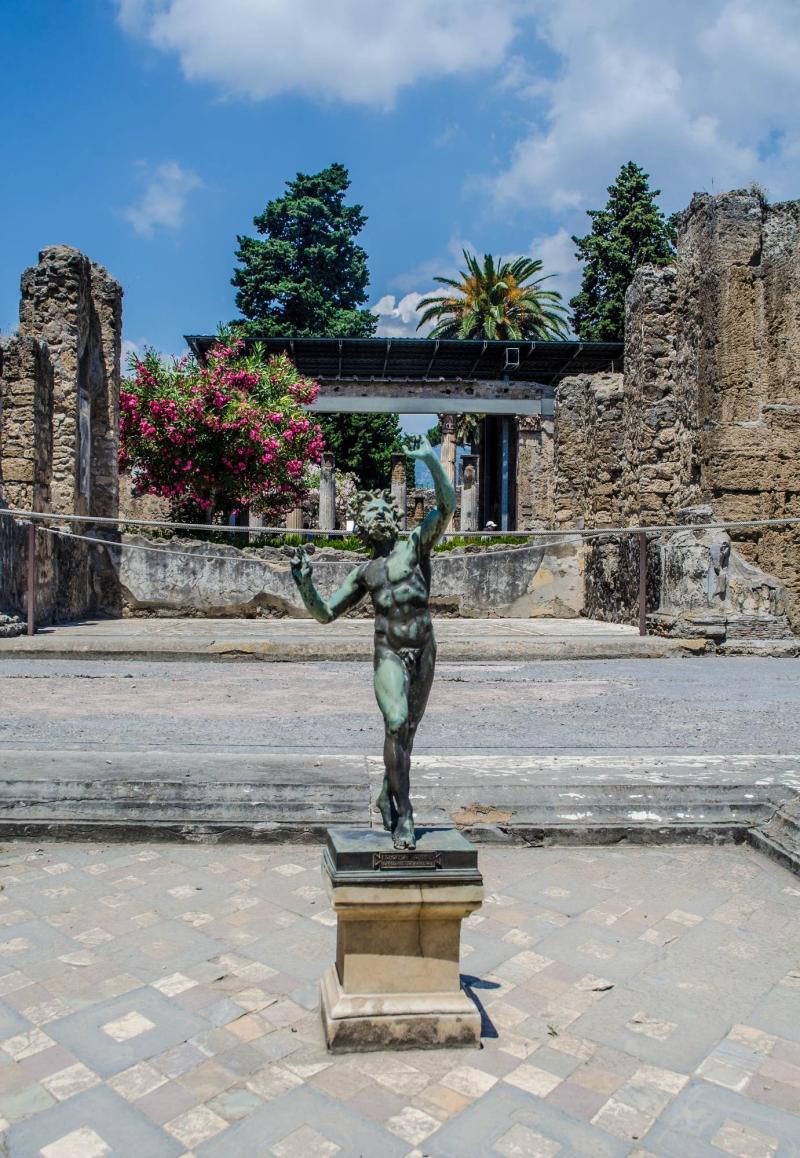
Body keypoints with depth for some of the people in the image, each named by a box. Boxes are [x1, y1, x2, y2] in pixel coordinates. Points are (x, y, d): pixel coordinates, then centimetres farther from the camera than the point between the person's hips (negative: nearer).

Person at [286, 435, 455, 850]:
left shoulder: (415, 545, 7)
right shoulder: (364, 572, 13)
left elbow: (447, 504, -9)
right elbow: (325, 613, 12)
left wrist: (430, 459, -16)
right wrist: (304, 579, -2)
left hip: (423, 652, 0)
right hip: (388, 653, 0)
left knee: (407, 730, 10)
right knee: (396, 724, -18)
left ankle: (387, 797, 32)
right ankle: (404, 814, -11)